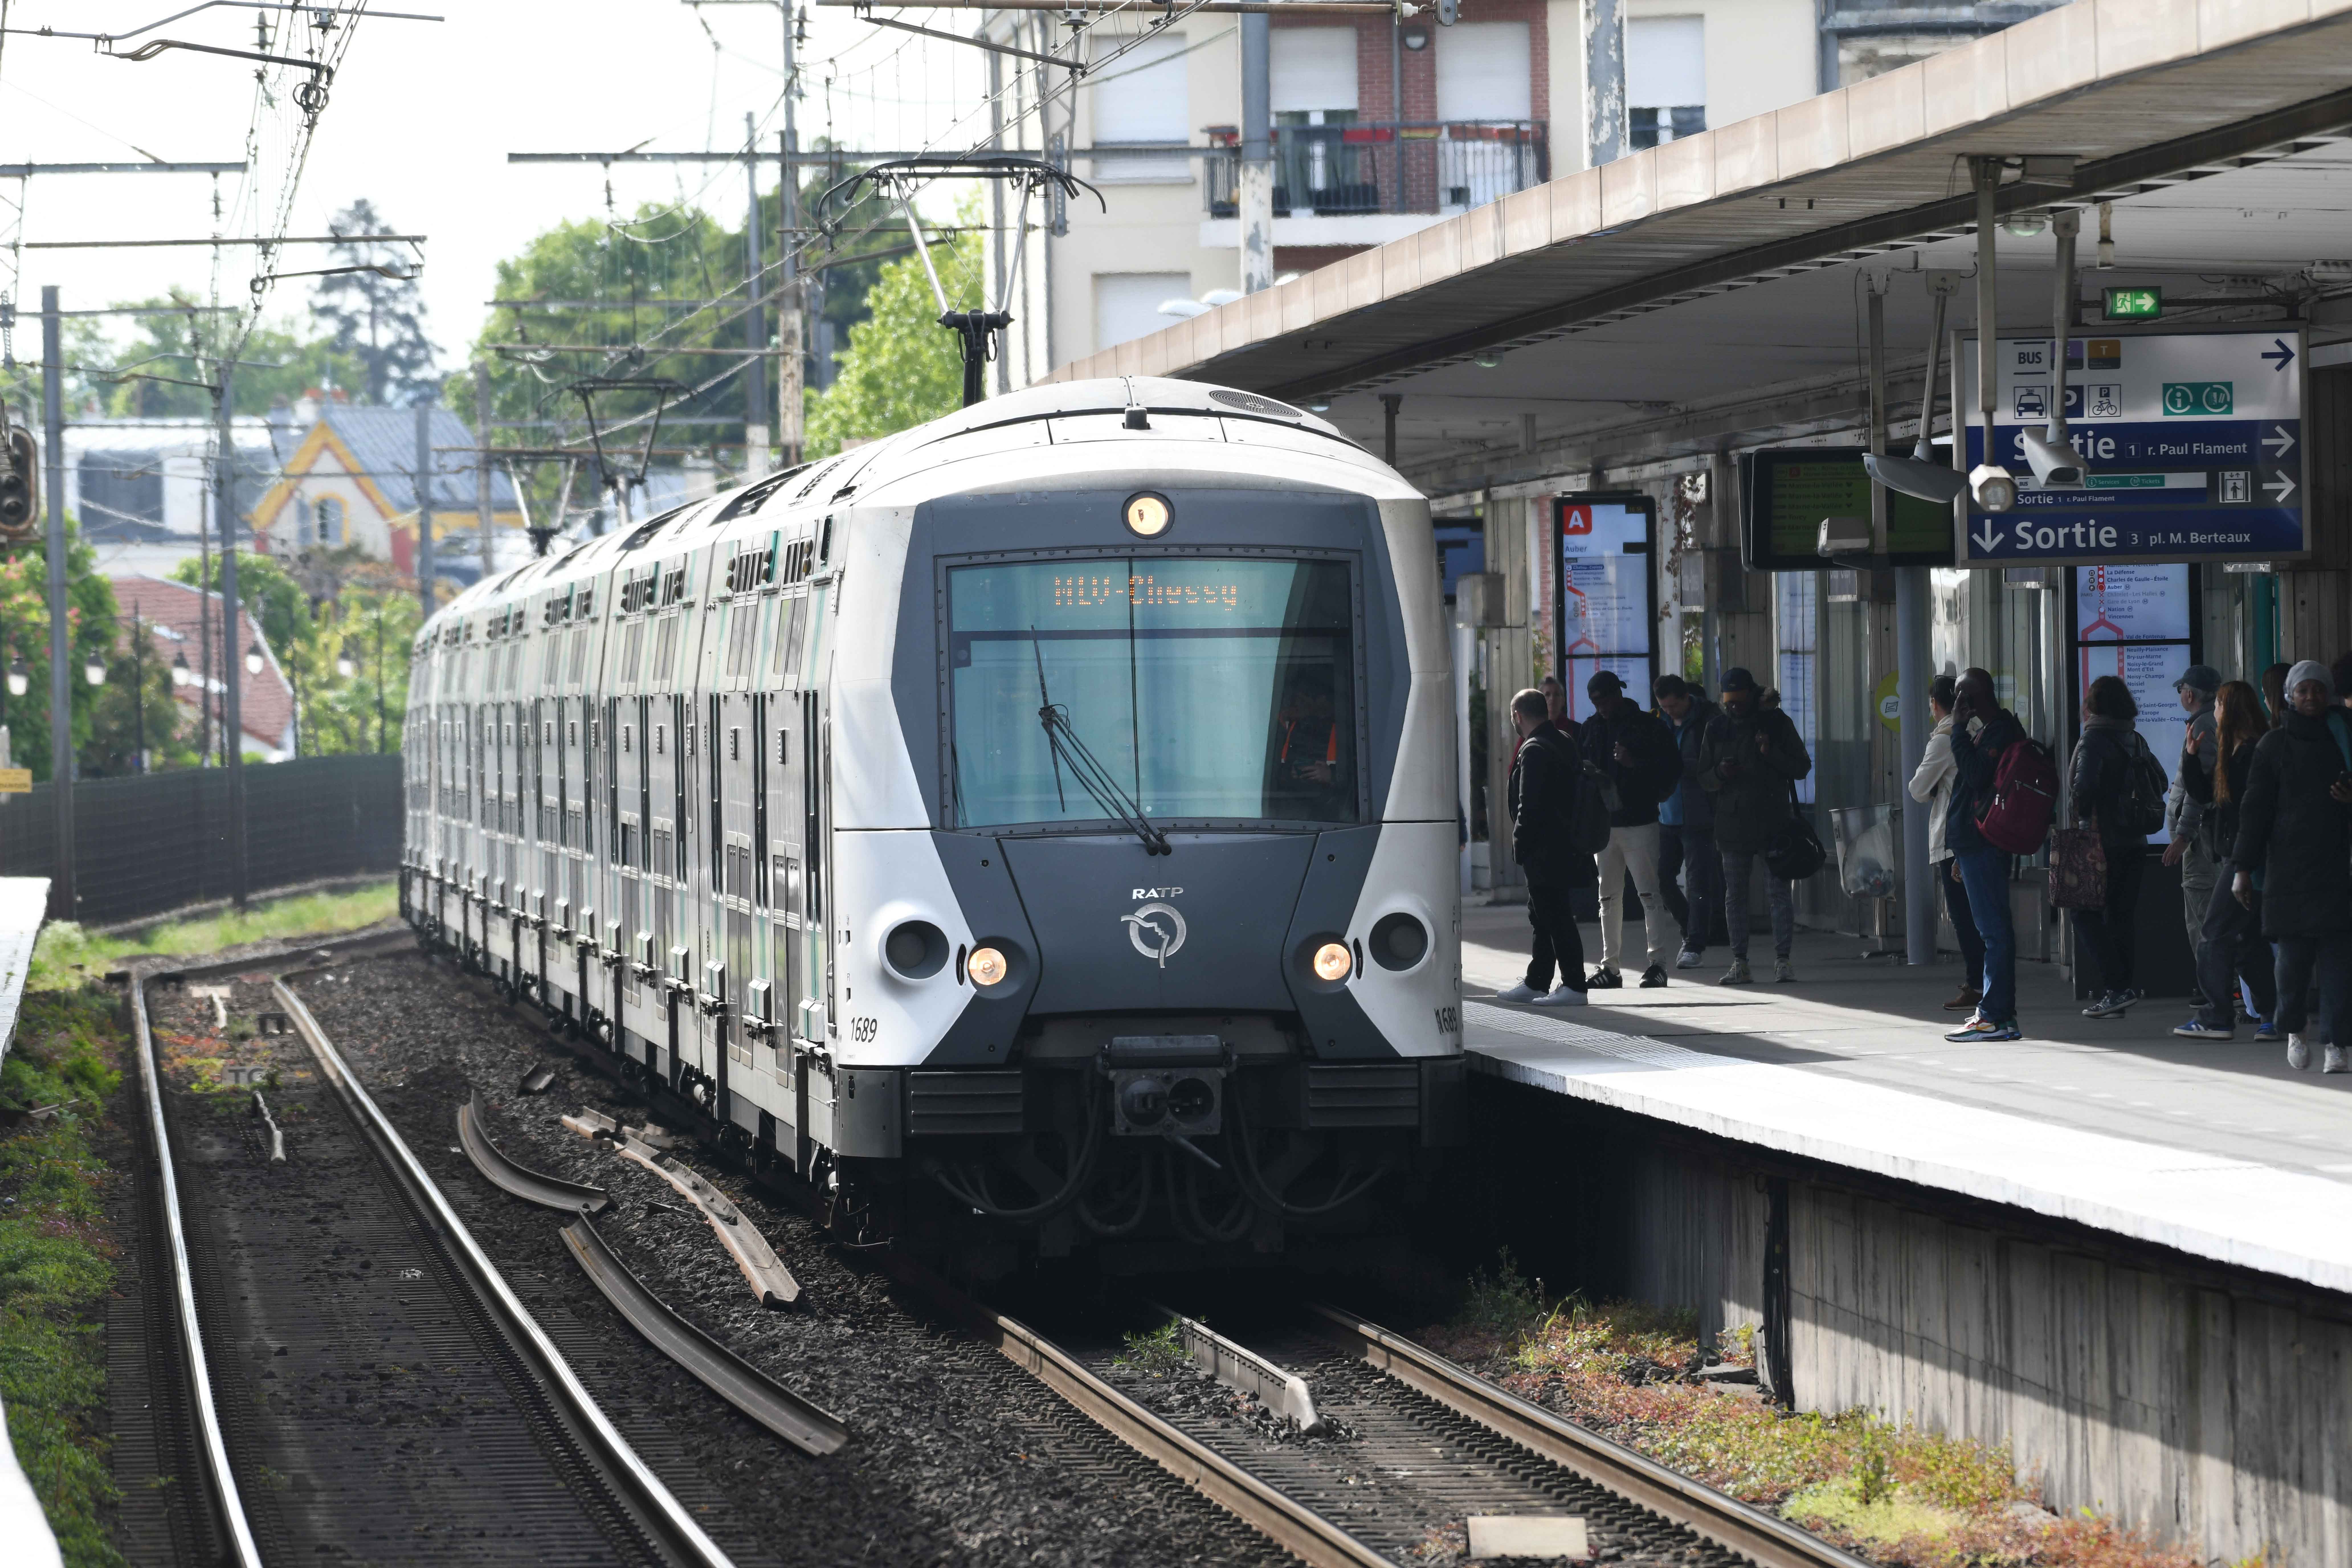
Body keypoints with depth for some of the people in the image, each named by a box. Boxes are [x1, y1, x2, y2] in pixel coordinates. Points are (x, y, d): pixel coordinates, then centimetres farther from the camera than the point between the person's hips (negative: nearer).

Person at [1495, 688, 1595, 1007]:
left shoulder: (1534, 750, -16)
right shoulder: (1566, 742, 13)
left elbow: (1530, 806, -21)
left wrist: (1520, 844, -11)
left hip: (1544, 852, -10)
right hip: (1565, 847, 10)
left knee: (1556, 918, -7)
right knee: (1543, 919, 17)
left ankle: (1573, 986, -6)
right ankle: (1535, 984, 24)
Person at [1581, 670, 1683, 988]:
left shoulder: (1648, 726, -2)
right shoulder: (1592, 728, 13)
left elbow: (1673, 768, -3)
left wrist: (1636, 763, -16)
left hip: (1640, 822, -5)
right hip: (1604, 823, 5)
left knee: (1649, 894, -8)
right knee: (1609, 897, 7)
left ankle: (1657, 961, -8)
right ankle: (1611, 965, 11)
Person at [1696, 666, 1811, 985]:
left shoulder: (1776, 722, 2)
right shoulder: (1717, 728, 9)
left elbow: (1803, 767, 2)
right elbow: (1704, 780, 13)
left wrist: (1772, 754, -14)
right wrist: (1720, 773, -10)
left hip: (1773, 821, -3)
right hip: (1732, 821, 3)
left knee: (1778, 892, -7)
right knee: (1735, 895, 3)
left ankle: (1782, 959, -5)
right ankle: (1739, 963, 7)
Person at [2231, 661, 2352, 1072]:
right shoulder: (2274, 746, 8)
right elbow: (2255, 808, 6)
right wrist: (2244, 868, 0)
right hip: (2289, 865, -1)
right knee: (2293, 956, -1)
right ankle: (2294, 1030, 22)